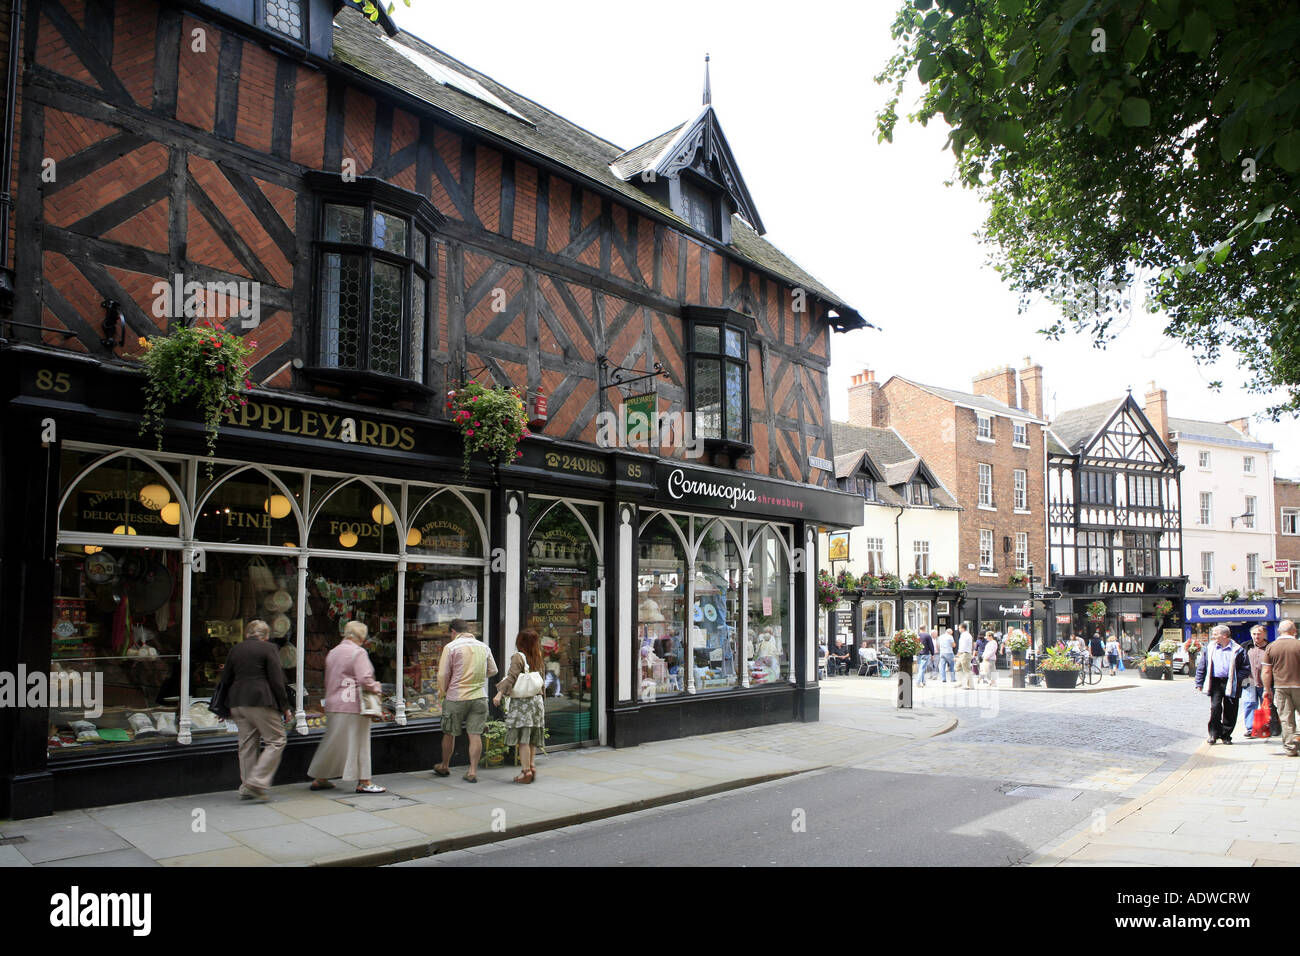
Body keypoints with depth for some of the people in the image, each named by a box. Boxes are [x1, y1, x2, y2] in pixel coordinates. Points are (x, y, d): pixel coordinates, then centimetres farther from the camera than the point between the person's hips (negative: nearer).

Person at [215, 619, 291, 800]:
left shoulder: (235, 649, 14)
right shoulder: (268, 649, -4)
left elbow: (225, 680, 17)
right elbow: (276, 681, -8)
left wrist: (223, 708, 28)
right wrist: (285, 708, -4)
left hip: (237, 702, 7)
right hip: (261, 702, -7)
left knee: (247, 744, 13)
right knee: (276, 740, -1)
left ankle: (246, 786, 15)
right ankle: (257, 782, -11)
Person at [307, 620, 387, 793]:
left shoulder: (332, 652, 13)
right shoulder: (358, 652, -11)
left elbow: (328, 681, 17)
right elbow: (364, 679, -19)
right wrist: (377, 687, -3)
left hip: (333, 705, 7)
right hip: (353, 705, -7)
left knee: (332, 743, 15)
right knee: (358, 741, -2)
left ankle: (319, 779, 22)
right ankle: (363, 781, 1)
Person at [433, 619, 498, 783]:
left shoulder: (451, 647, -7)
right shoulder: (484, 647, 6)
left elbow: (443, 674, -8)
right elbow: (493, 671, 13)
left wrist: (442, 692, 9)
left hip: (456, 697, -3)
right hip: (479, 696, 3)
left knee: (449, 734, 14)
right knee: (475, 734, 4)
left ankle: (444, 767, 29)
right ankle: (473, 771, 3)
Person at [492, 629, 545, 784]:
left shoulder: (518, 657, -10)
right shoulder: (537, 658, 9)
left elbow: (512, 677, -20)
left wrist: (500, 693, -24)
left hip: (522, 701, -6)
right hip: (537, 700, 6)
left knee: (523, 739, -4)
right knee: (532, 739, 14)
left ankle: (526, 771, -5)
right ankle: (531, 766, 15)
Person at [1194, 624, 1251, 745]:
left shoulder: (1237, 650, -1)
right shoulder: (1210, 648, 8)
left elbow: (1246, 668, 2)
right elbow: (1201, 666, 11)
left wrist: (1236, 679, -11)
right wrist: (1199, 683, 6)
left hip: (1230, 685, -1)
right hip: (1215, 683, 1)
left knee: (1230, 711, 4)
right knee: (1215, 708, -9)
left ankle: (1226, 735, 18)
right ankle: (1214, 734, 2)